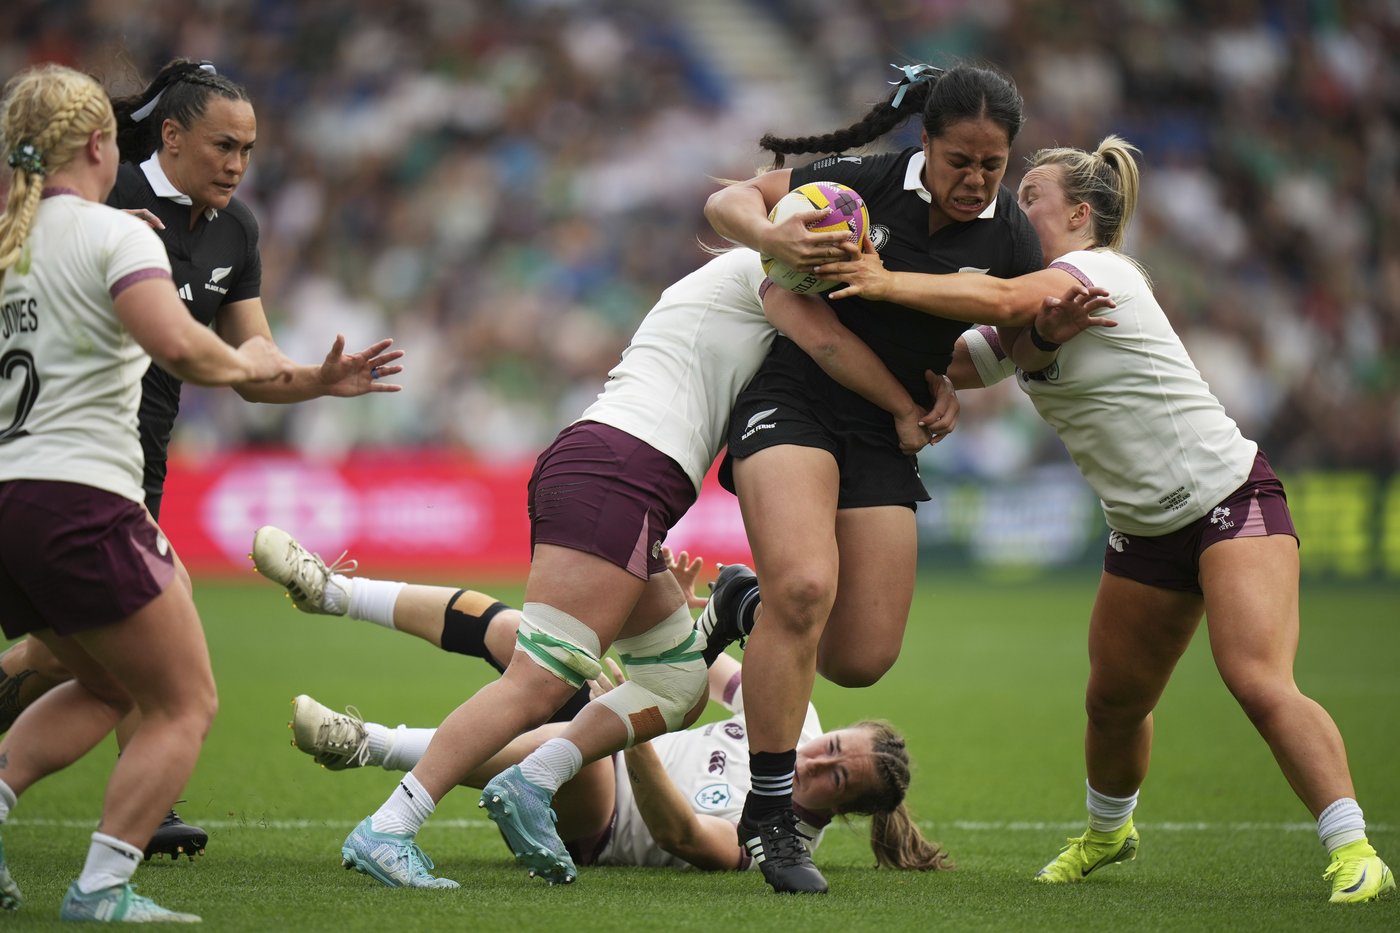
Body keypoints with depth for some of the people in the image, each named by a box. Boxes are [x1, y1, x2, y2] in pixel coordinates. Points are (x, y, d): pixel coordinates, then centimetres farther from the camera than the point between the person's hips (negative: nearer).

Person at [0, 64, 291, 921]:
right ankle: (101, 888, -5)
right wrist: (244, 364, -5)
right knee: (186, 705, 5)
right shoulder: (115, 235, -8)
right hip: (81, 503, -7)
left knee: (106, 690, 25)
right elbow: (175, 344, -24)